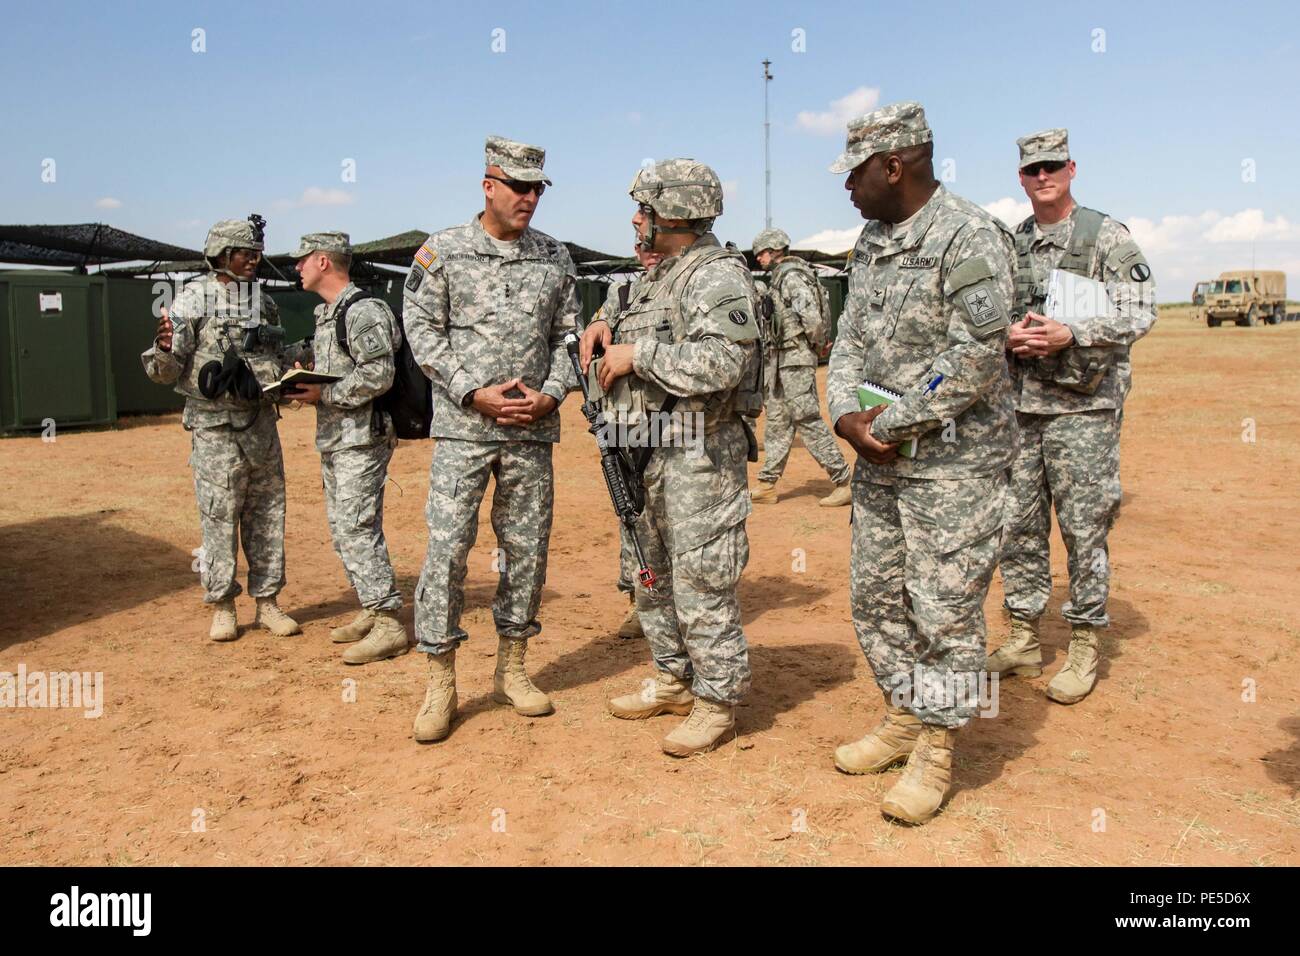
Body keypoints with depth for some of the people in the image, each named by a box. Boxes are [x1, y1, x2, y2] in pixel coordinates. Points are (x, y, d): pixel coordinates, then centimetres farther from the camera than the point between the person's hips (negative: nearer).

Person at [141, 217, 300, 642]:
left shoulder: (264, 301, 10)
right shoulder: (192, 300, -7)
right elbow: (164, 371, -10)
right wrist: (164, 347, -31)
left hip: (262, 423, 5)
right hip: (215, 427, -5)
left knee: (267, 515, 9)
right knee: (218, 519, 0)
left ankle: (267, 602, 20)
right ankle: (222, 607, 13)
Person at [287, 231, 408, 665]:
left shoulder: (362, 310, -14)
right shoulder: (326, 314, 18)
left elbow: (377, 375, -22)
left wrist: (324, 394, -17)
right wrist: (306, 381, 7)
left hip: (361, 438, -10)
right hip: (332, 439, 11)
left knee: (358, 529, -11)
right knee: (342, 529, 13)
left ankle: (389, 625, -6)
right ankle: (371, 612, 23)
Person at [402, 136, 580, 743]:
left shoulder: (554, 257, 10)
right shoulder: (442, 251, 1)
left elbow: (566, 336, 11)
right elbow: (423, 333, -2)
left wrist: (550, 396, -5)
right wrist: (476, 394, -12)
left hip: (533, 428, 3)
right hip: (463, 426, -3)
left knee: (527, 547, 8)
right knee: (447, 547, -6)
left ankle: (511, 670, 23)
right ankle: (440, 685, 7)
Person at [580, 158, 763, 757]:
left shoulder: (719, 276, -14)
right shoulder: (658, 276, 16)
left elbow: (720, 364, -27)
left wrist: (636, 354, -20)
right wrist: (608, 329, 6)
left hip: (699, 456, -10)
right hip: (648, 452, 10)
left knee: (701, 585, -3)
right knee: (652, 575, 18)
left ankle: (718, 702, 12)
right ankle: (673, 681, 33)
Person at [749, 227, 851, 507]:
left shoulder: (791, 276, -15)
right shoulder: (781, 276, 17)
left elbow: (811, 315, -25)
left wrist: (815, 342, -10)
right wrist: (818, 341, 17)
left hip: (797, 359, -10)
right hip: (781, 358, 10)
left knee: (808, 421, -9)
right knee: (777, 421, 12)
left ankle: (844, 482, -3)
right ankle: (767, 484, 18)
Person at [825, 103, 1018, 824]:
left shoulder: (970, 237, -14)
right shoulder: (871, 241, 12)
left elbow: (976, 360, -21)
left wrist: (890, 423, -16)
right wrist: (847, 415, -6)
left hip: (953, 462, -8)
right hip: (879, 460, 8)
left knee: (945, 611, 0)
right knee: (875, 598, 15)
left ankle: (934, 755, 15)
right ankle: (903, 719, 33)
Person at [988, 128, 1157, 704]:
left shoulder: (1107, 236, 0)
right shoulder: (1009, 245, 12)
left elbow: (1140, 312, -7)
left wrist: (1071, 334, -20)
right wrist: (1008, 336, -9)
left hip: (1083, 404, -4)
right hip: (1018, 404, 5)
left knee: (1084, 527, -1)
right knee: (1019, 525, 8)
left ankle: (1085, 647, 12)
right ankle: (1023, 640, 20)